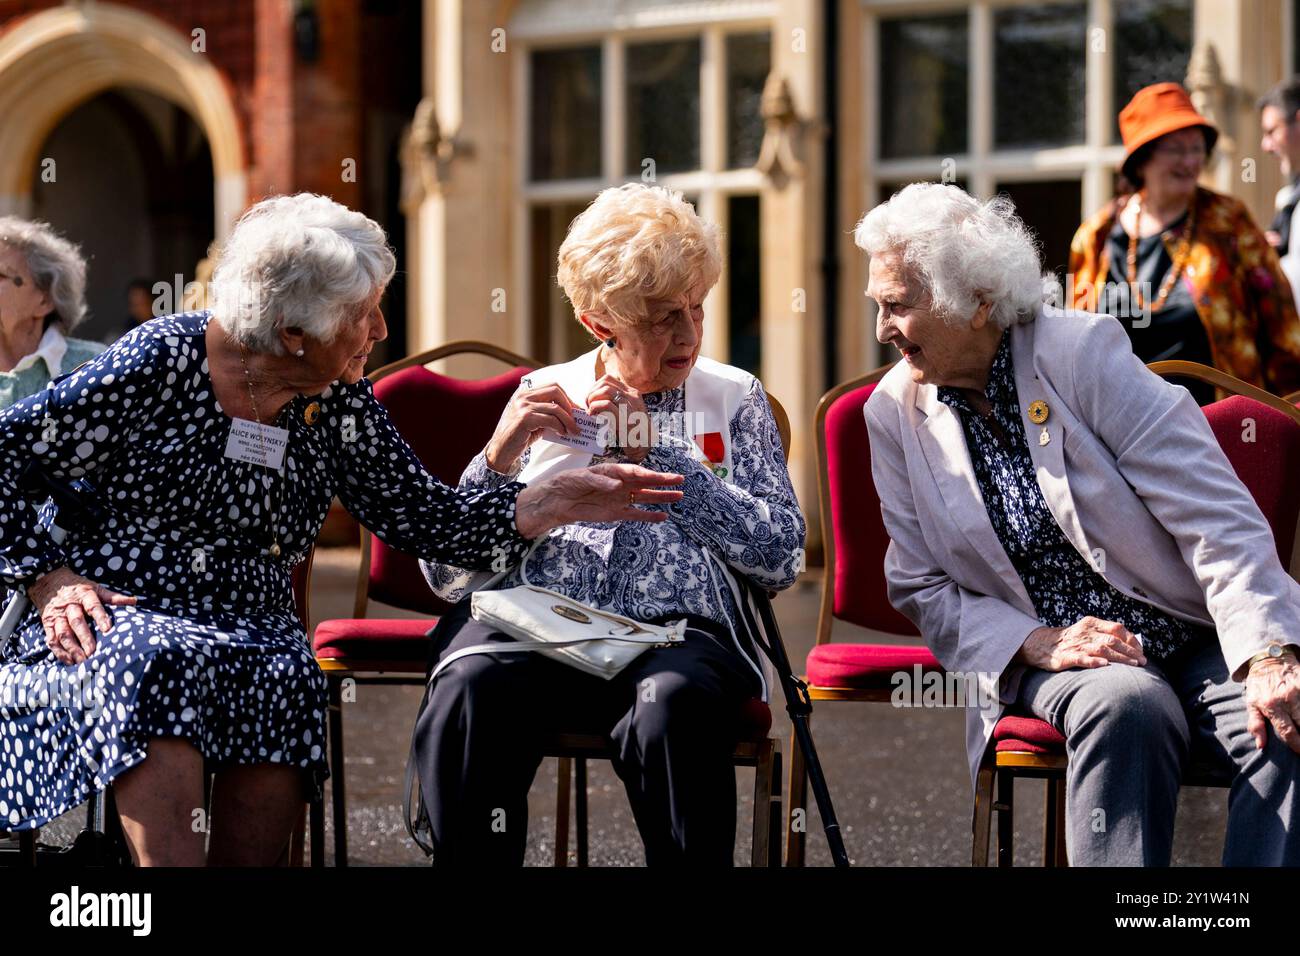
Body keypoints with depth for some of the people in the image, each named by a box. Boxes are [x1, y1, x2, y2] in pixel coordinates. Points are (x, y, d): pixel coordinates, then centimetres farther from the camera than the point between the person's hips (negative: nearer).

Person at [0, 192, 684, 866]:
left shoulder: (340, 405, 8)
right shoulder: (159, 362, -6)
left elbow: (424, 518, 6)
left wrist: (547, 505, -6)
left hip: (252, 632, 3)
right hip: (113, 614, -3)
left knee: (283, 676, -31)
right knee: (158, 664, -37)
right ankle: (170, 861, -35)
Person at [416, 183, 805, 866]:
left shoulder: (732, 399, 18)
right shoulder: (543, 396, 20)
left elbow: (781, 556, 2)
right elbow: (447, 574, 13)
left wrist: (653, 456, 0)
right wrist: (499, 457, -2)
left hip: (675, 626, -1)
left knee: (671, 703, -37)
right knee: (470, 688, -34)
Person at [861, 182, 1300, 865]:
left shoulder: (1084, 352, -9)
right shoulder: (894, 413, 2)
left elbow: (1217, 518, -13)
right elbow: (923, 591, 8)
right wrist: (1034, 643, -11)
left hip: (1193, 640, -1)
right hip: (1050, 663, 1)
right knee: (1128, 708, -33)